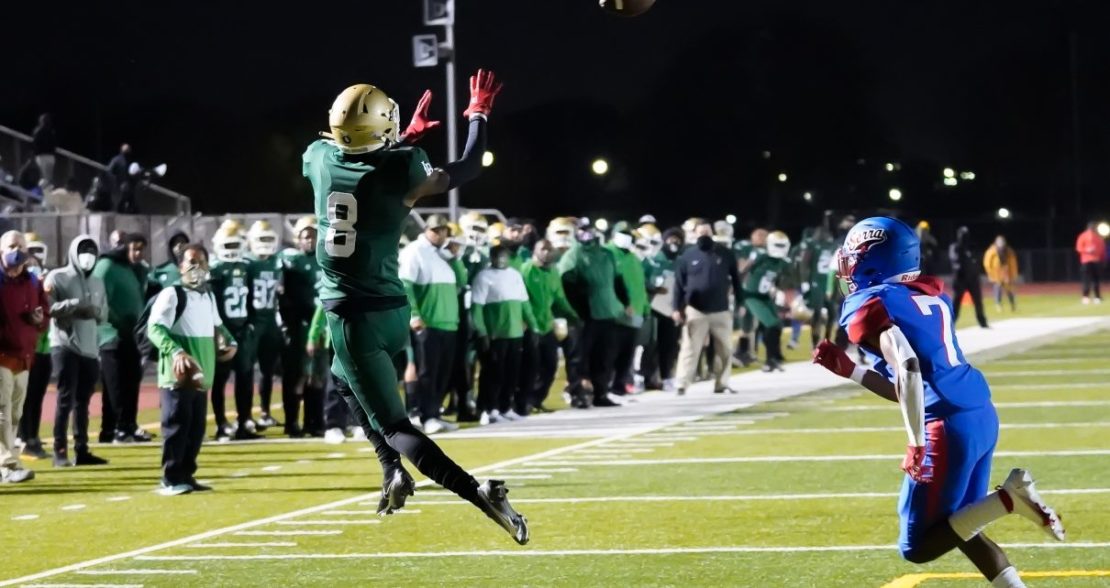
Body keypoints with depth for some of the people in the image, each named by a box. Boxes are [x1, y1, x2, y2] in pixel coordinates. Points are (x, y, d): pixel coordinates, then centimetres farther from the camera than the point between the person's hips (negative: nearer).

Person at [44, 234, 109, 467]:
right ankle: (60, 452, -2)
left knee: (82, 401, 9)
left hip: (90, 348, 6)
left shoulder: (97, 282, 17)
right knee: (66, 399, -6)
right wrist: (75, 304, -19)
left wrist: (95, 311, -8)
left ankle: (81, 450, 12)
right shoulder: (57, 278, -2)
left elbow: (104, 314, 14)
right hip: (65, 346, -6)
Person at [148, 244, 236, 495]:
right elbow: (154, 328, -19)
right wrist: (176, 352, -32)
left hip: (201, 375, 8)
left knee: (196, 428, 9)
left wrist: (229, 342, 17)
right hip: (178, 374, -8)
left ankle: (186, 476, 17)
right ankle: (171, 480, -5)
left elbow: (217, 326, 35)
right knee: (177, 426, -9)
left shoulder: (208, 297, 18)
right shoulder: (172, 295, -8)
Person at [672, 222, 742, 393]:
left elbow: (735, 279, 9)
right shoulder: (688, 256, 0)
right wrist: (676, 308, -5)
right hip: (695, 311, -3)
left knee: (725, 350, 8)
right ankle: (682, 385, -4)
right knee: (690, 349, -4)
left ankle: (721, 384, 18)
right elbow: (679, 284, 1)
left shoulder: (725, 254, 4)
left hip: (721, 311, 3)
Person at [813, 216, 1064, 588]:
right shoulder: (931, 296, 20)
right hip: (980, 416, 9)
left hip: (948, 427, -9)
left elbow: (908, 369, -22)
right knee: (953, 527, 21)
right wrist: (846, 369, 25)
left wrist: (917, 443, -21)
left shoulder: (868, 306, -5)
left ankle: (1007, 498, -12)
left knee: (917, 547, 1)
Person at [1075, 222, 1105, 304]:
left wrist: (1103, 259, 9)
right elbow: (1079, 248, 0)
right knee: (1087, 279, -7)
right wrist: (1087, 250, -14)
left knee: (1096, 279, 3)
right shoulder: (1083, 236, 1)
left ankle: (1097, 297, 5)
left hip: (1097, 261, 4)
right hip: (1087, 261, -4)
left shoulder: (1099, 237, 12)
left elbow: (1103, 248, 13)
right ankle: (1085, 297, -5)